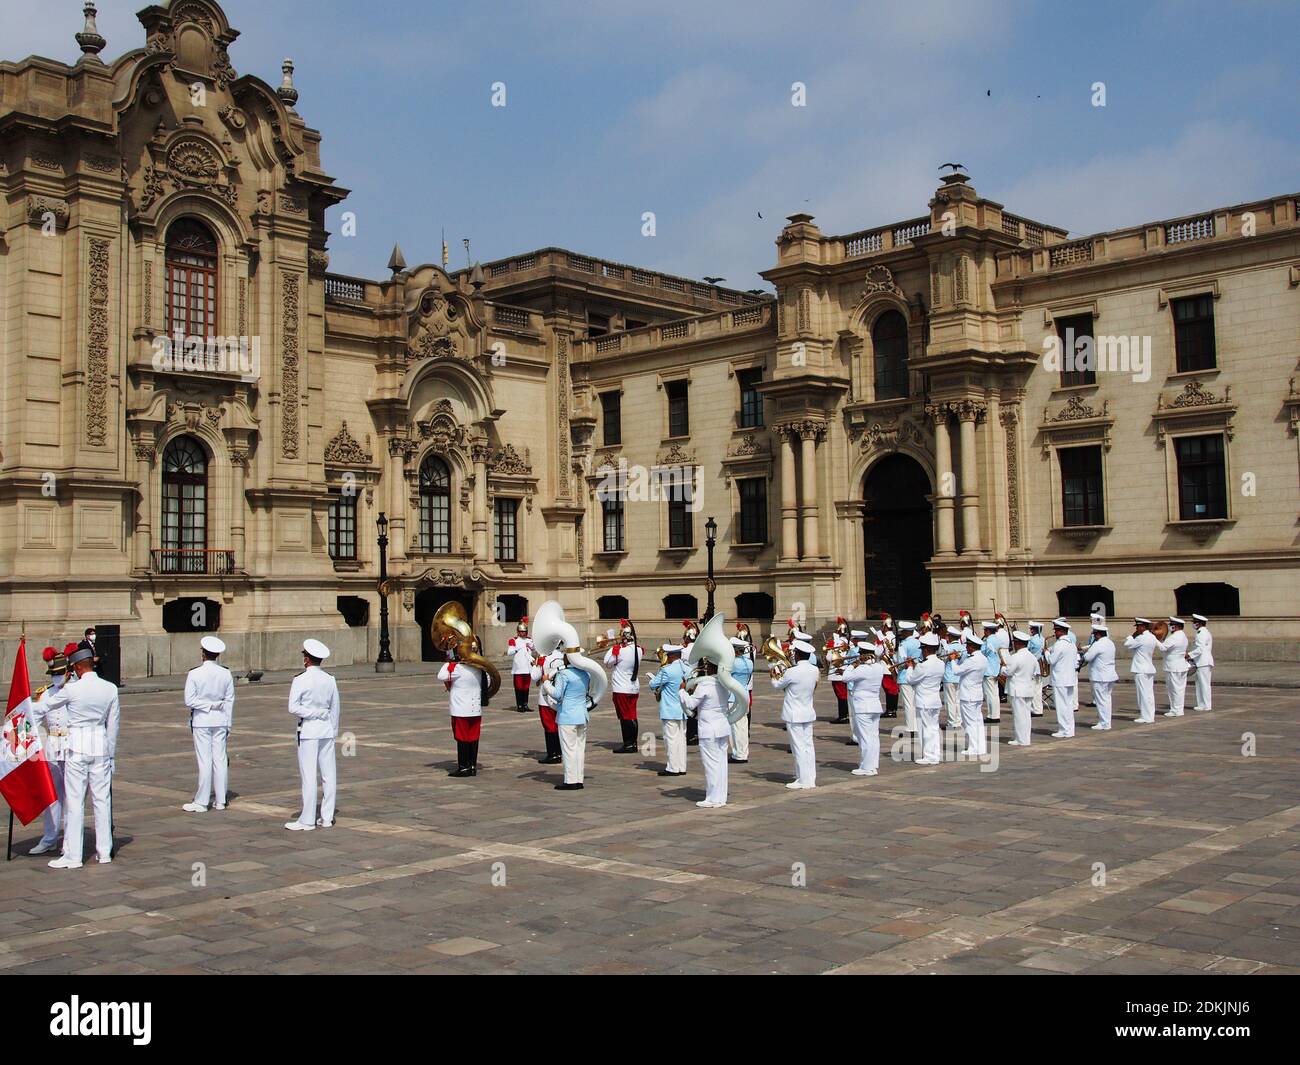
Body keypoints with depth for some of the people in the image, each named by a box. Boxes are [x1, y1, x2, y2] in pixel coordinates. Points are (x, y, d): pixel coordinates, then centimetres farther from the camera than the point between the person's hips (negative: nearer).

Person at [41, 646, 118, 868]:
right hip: (101, 746, 4)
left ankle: (73, 856, 5)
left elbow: (47, 705, 6)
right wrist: (112, 754, 15)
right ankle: (104, 852, 15)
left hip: (77, 747, -4)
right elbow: (113, 723, 6)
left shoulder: (71, 689, -12)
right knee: (102, 800, 10)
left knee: (74, 801, 2)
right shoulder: (110, 689, -1)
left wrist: (46, 692, 29)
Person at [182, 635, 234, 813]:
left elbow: (189, 700, -15)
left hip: (201, 721, -4)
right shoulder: (226, 674, -1)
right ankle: (220, 801, 13)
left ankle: (201, 803, 5)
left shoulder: (195, 674, -12)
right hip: (220, 720, 4)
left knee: (205, 761, -1)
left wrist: (208, 705, -6)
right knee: (220, 759, 7)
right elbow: (230, 701, 4)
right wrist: (228, 724, 11)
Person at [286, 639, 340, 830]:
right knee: (329, 776, 7)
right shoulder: (330, 680, 5)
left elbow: (293, 707, -17)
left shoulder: (300, 680, -10)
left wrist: (312, 713, -7)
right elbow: (335, 708, 10)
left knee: (308, 777, -2)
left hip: (308, 731, -5)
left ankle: (307, 820, 2)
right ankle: (327, 817, 13)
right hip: (327, 730, 5)